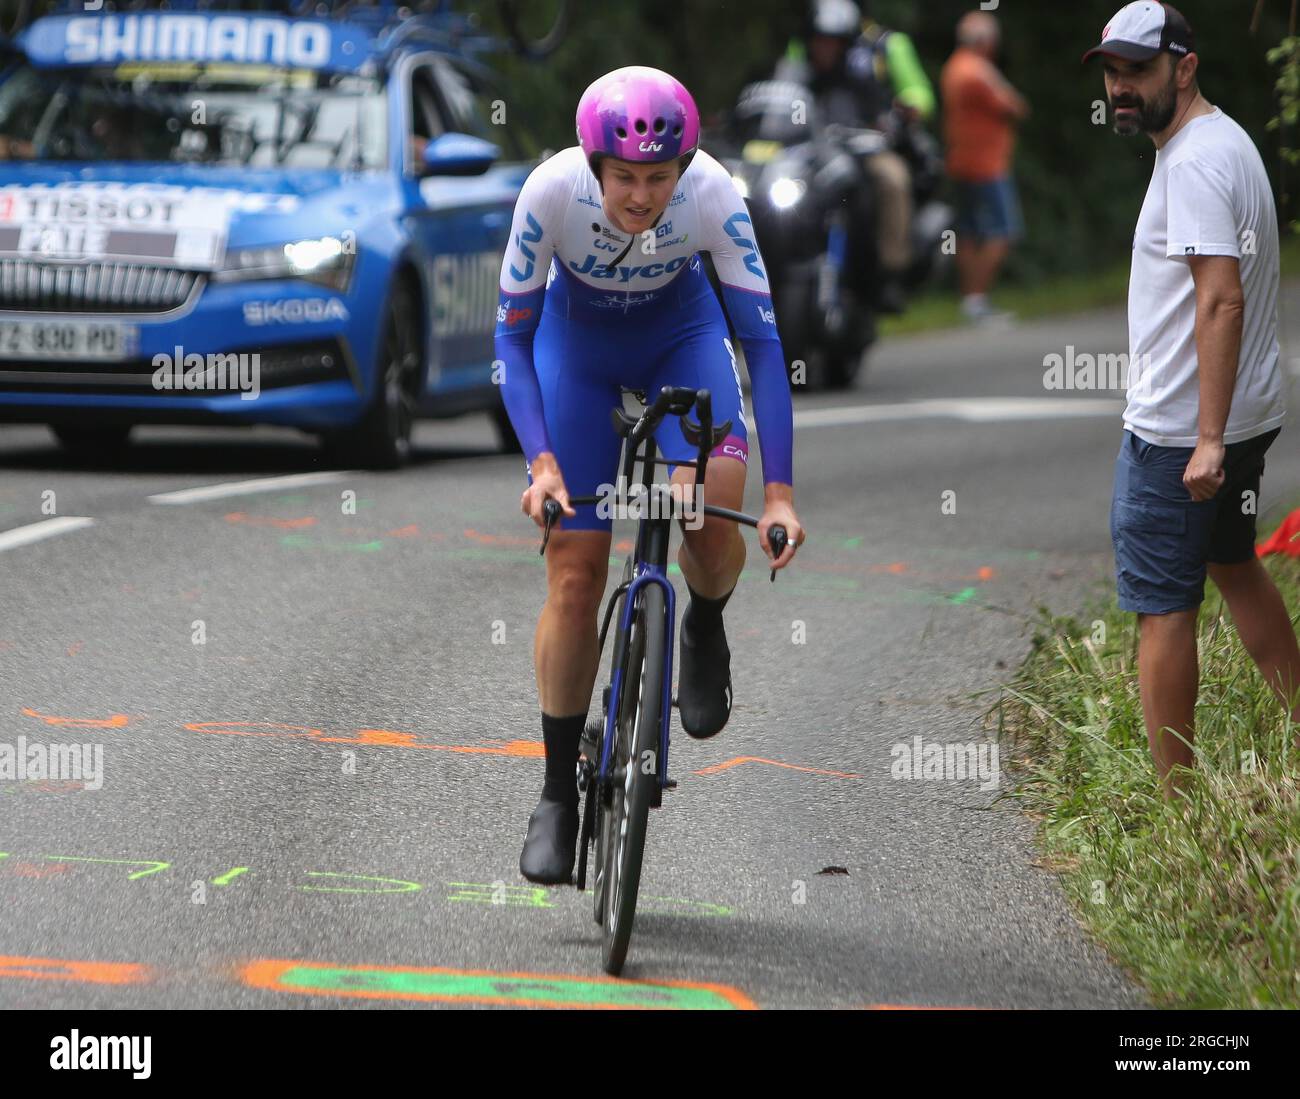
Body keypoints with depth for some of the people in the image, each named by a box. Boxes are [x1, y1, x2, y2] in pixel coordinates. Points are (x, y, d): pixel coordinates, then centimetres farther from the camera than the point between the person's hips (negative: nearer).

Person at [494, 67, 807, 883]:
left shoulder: (713, 195, -33)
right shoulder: (553, 191, -33)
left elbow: (762, 340, -29)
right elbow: (513, 335, -23)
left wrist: (780, 491, -35)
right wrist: (540, 461, -35)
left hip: (682, 334, 0)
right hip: (576, 341, 0)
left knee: (712, 511, -29)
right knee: (575, 578, -4)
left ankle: (705, 629, 6)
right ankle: (559, 793, 10)